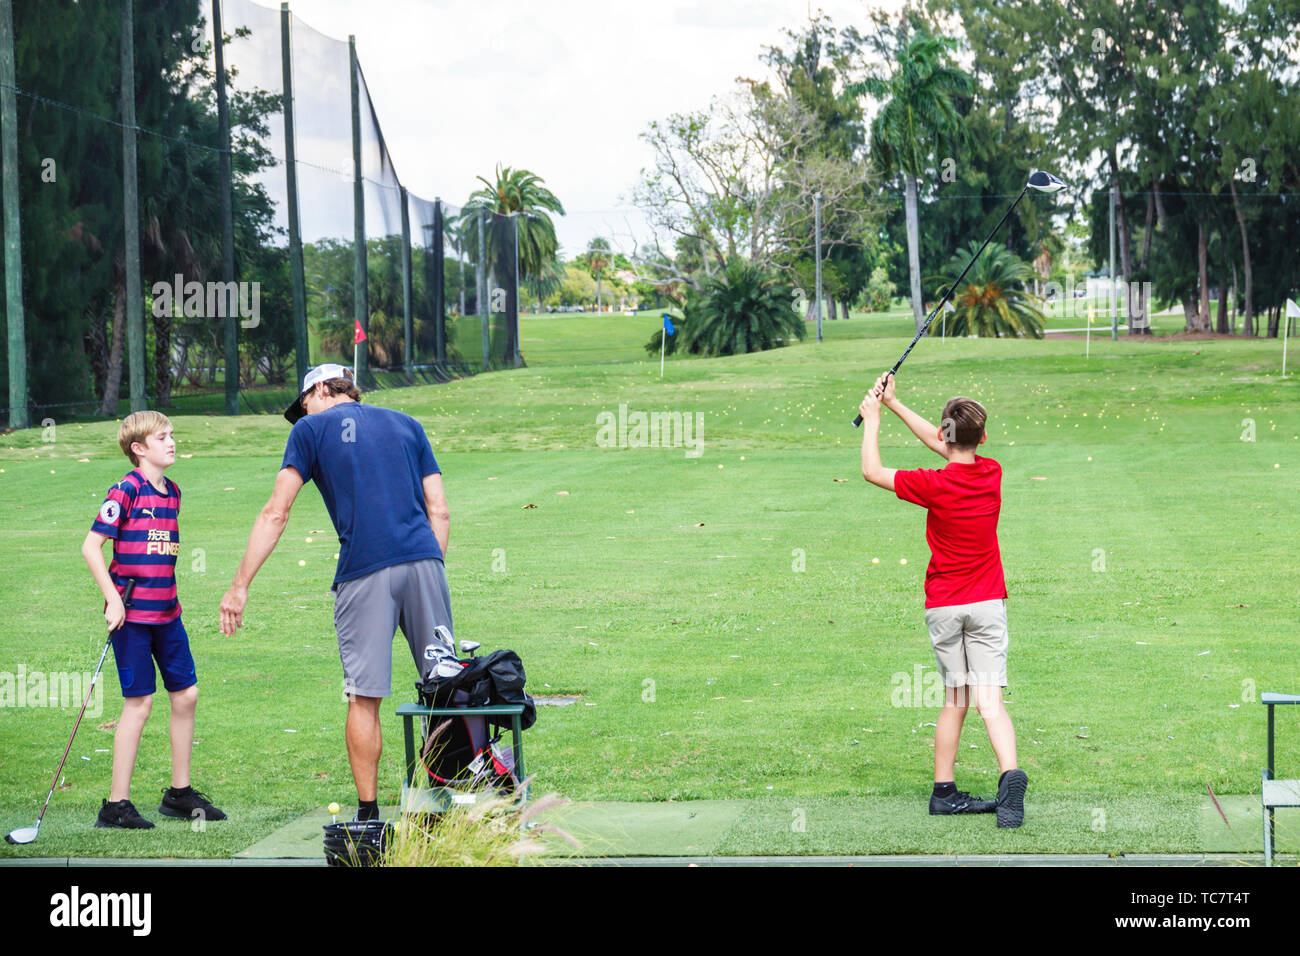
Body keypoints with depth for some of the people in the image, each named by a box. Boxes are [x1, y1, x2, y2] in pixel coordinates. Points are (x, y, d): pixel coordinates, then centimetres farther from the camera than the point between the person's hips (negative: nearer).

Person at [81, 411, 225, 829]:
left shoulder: (172, 492, 11)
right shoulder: (126, 491, -12)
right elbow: (91, 546, -13)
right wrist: (113, 600, -15)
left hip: (166, 613, 8)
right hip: (132, 614, -8)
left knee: (186, 694, 9)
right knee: (139, 702, -6)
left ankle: (180, 793, 22)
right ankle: (116, 803, 1)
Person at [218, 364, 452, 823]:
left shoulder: (312, 428, 12)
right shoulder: (407, 424, 23)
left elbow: (275, 514, 3)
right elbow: (439, 512, 16)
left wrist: (239, 587, 3)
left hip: (364, 570, -3)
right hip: (424, 561, 3)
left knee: (364, 699, 0)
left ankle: (368, 812, 1)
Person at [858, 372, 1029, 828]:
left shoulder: (934, 486, -15)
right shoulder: (992, 473, -1)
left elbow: (872, 471, -2)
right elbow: (940, 444, 15)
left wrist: (873, 418, 11)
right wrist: (893, 403, 18)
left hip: (943, 606, -2)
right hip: (987, 602, 2)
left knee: (954, 701, 8)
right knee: (989, 698, -6)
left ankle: (944, 791, 14)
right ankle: (1010, 774, -27)